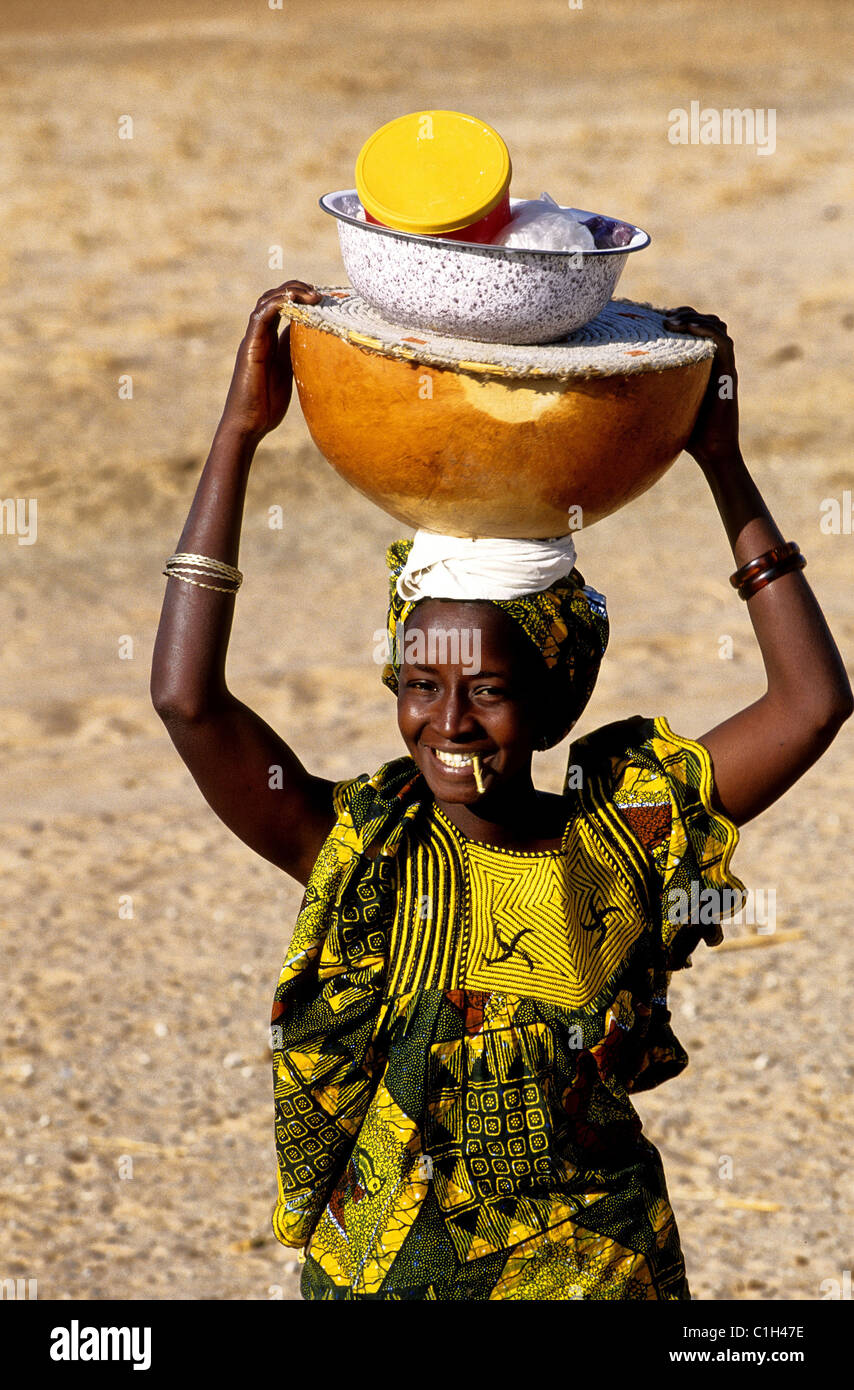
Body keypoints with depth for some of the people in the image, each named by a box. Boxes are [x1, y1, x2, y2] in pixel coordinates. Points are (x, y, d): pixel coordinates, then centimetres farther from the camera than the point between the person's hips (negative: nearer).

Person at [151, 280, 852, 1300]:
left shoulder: (622, 834, -5)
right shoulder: (351, 851, -7)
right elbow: (187, 698, -19)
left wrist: (723, 462, -10)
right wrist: (240, 432, -18)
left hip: (595, 1273, 0)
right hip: (375, 1273, 0)